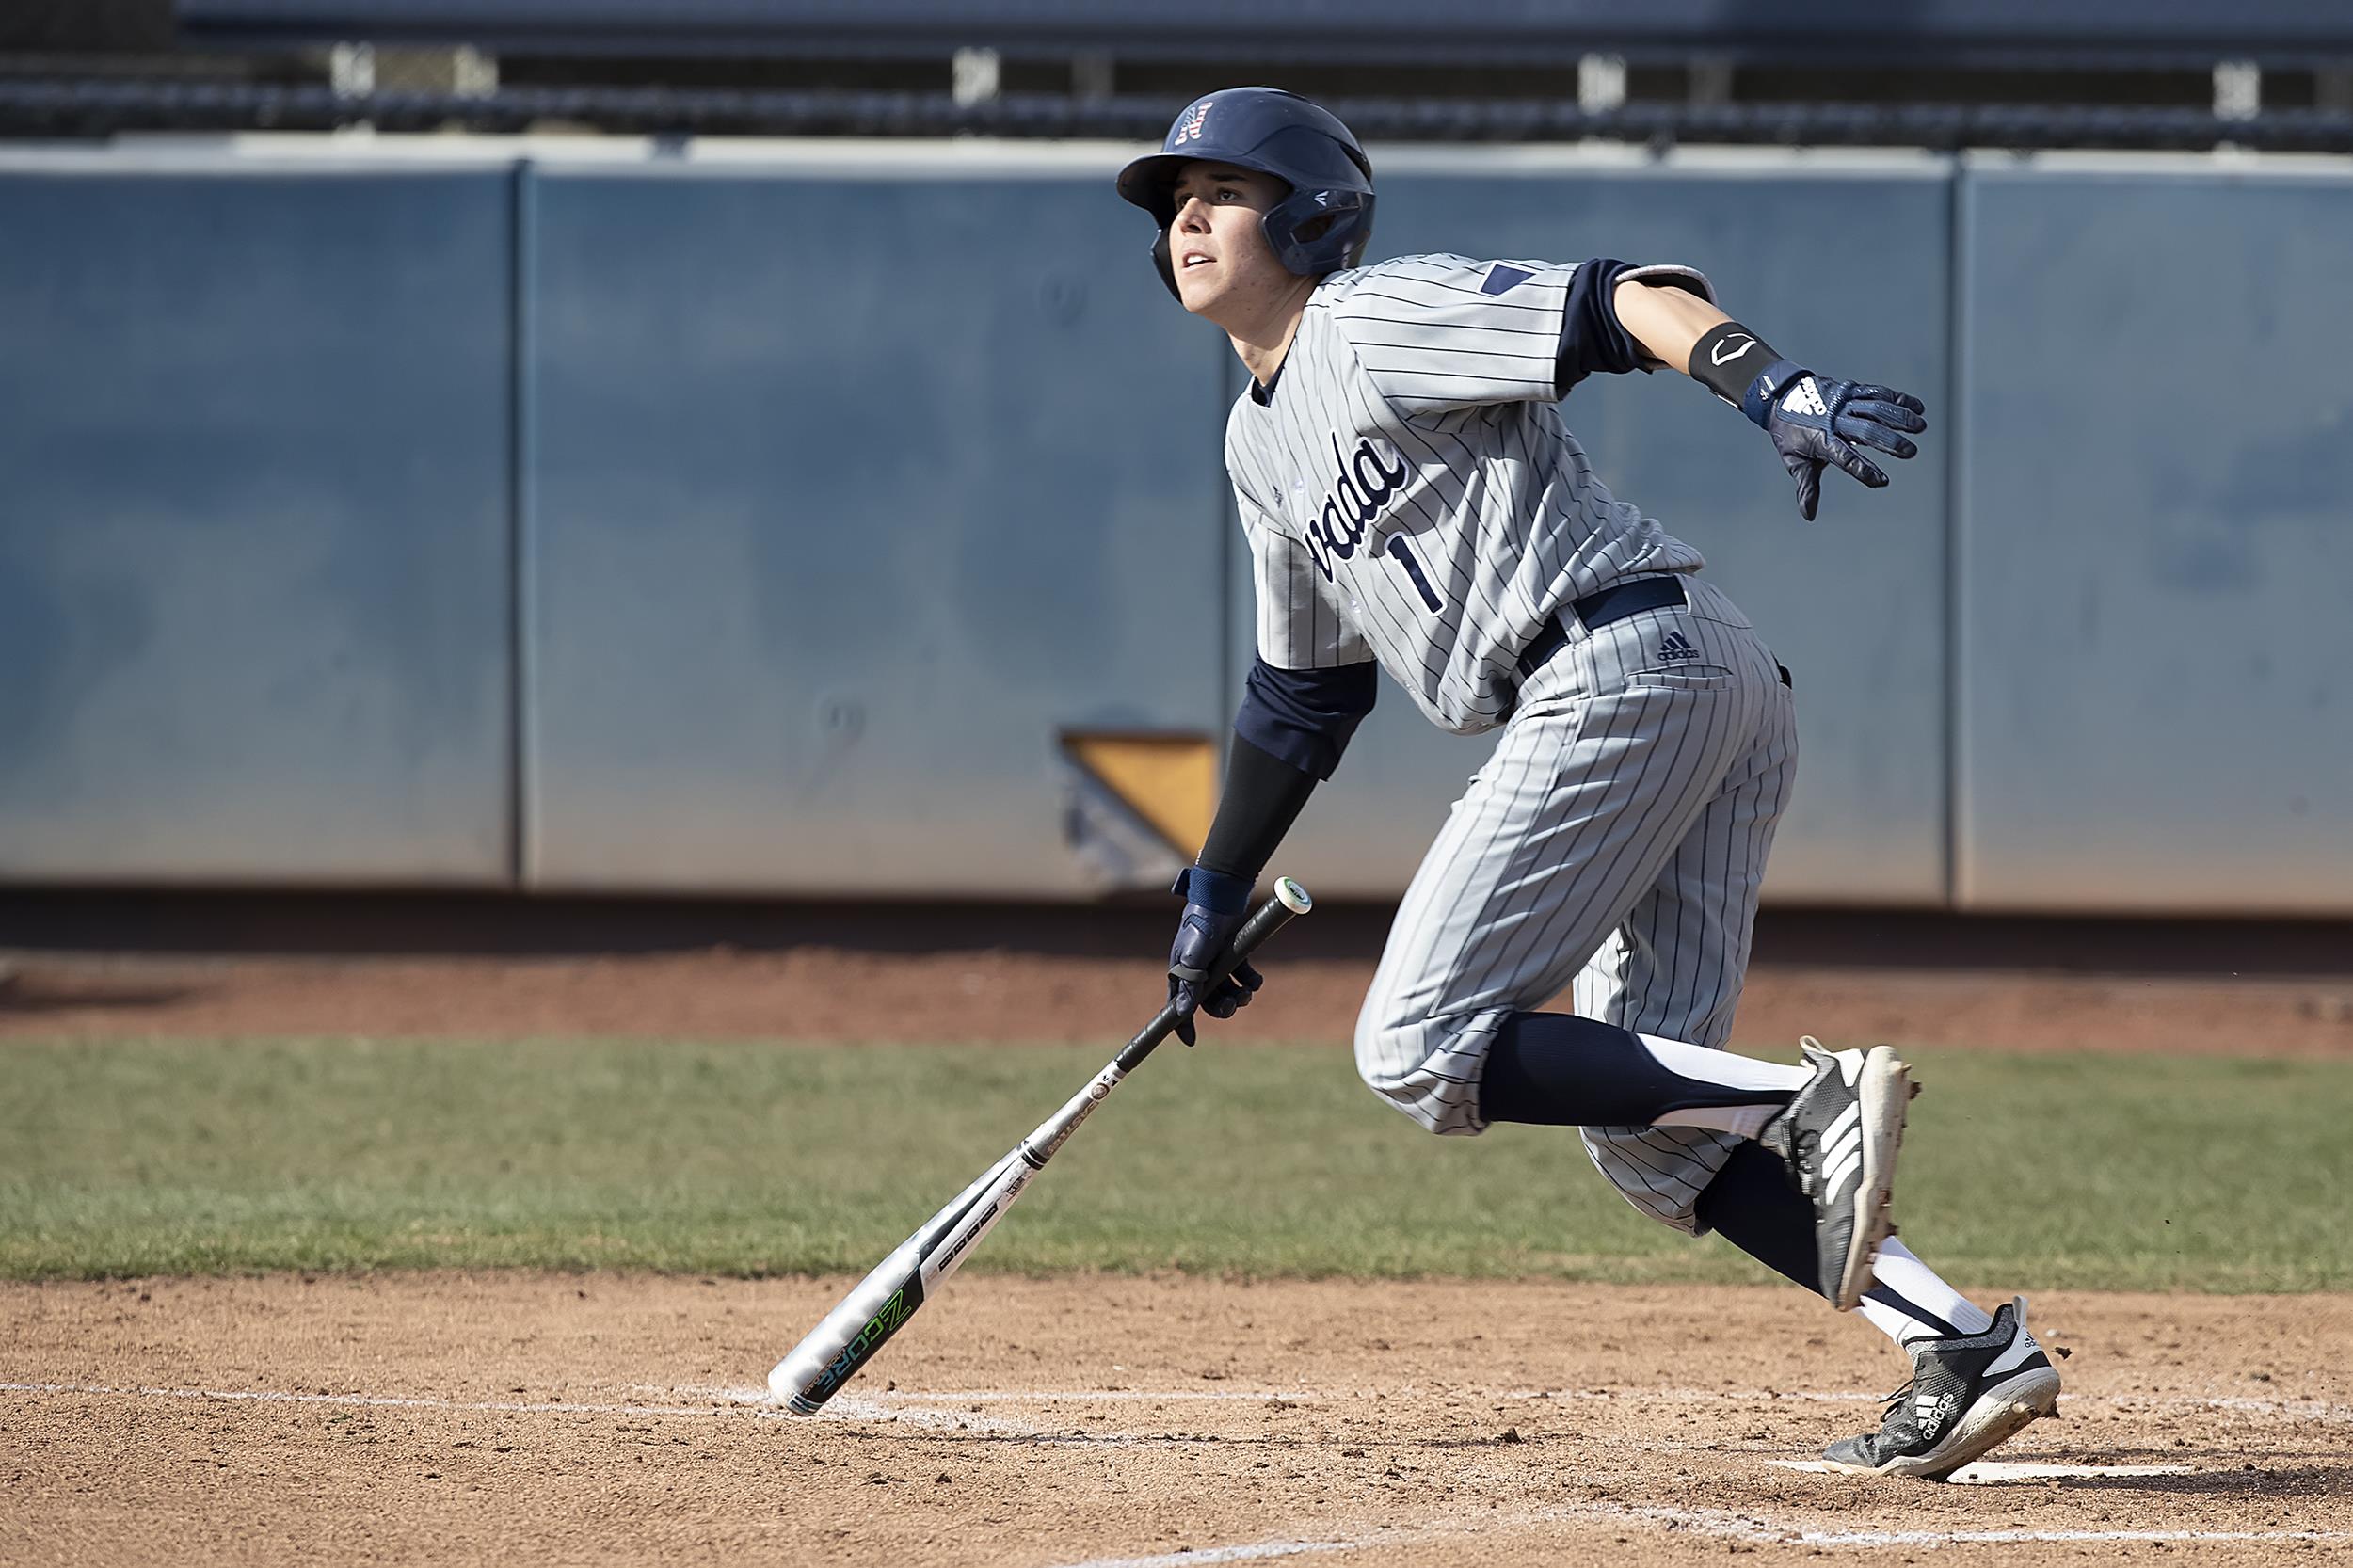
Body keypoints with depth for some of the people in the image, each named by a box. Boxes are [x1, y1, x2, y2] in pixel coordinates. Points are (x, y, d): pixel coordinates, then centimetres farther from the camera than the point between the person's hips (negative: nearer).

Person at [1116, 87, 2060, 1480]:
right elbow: (1304, 693, 36)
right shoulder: (1265, 439, 26)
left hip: (1629, 668, -9)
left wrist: (1776, 390, -32)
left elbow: (1632, 305, -14)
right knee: (1645, 1131, 4)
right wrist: (1216, 898, 38)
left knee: (1420, 1050, -13)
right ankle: (1970, 1348, -6)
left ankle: (1812, 1105, -22)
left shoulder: (1376, 317, -1)